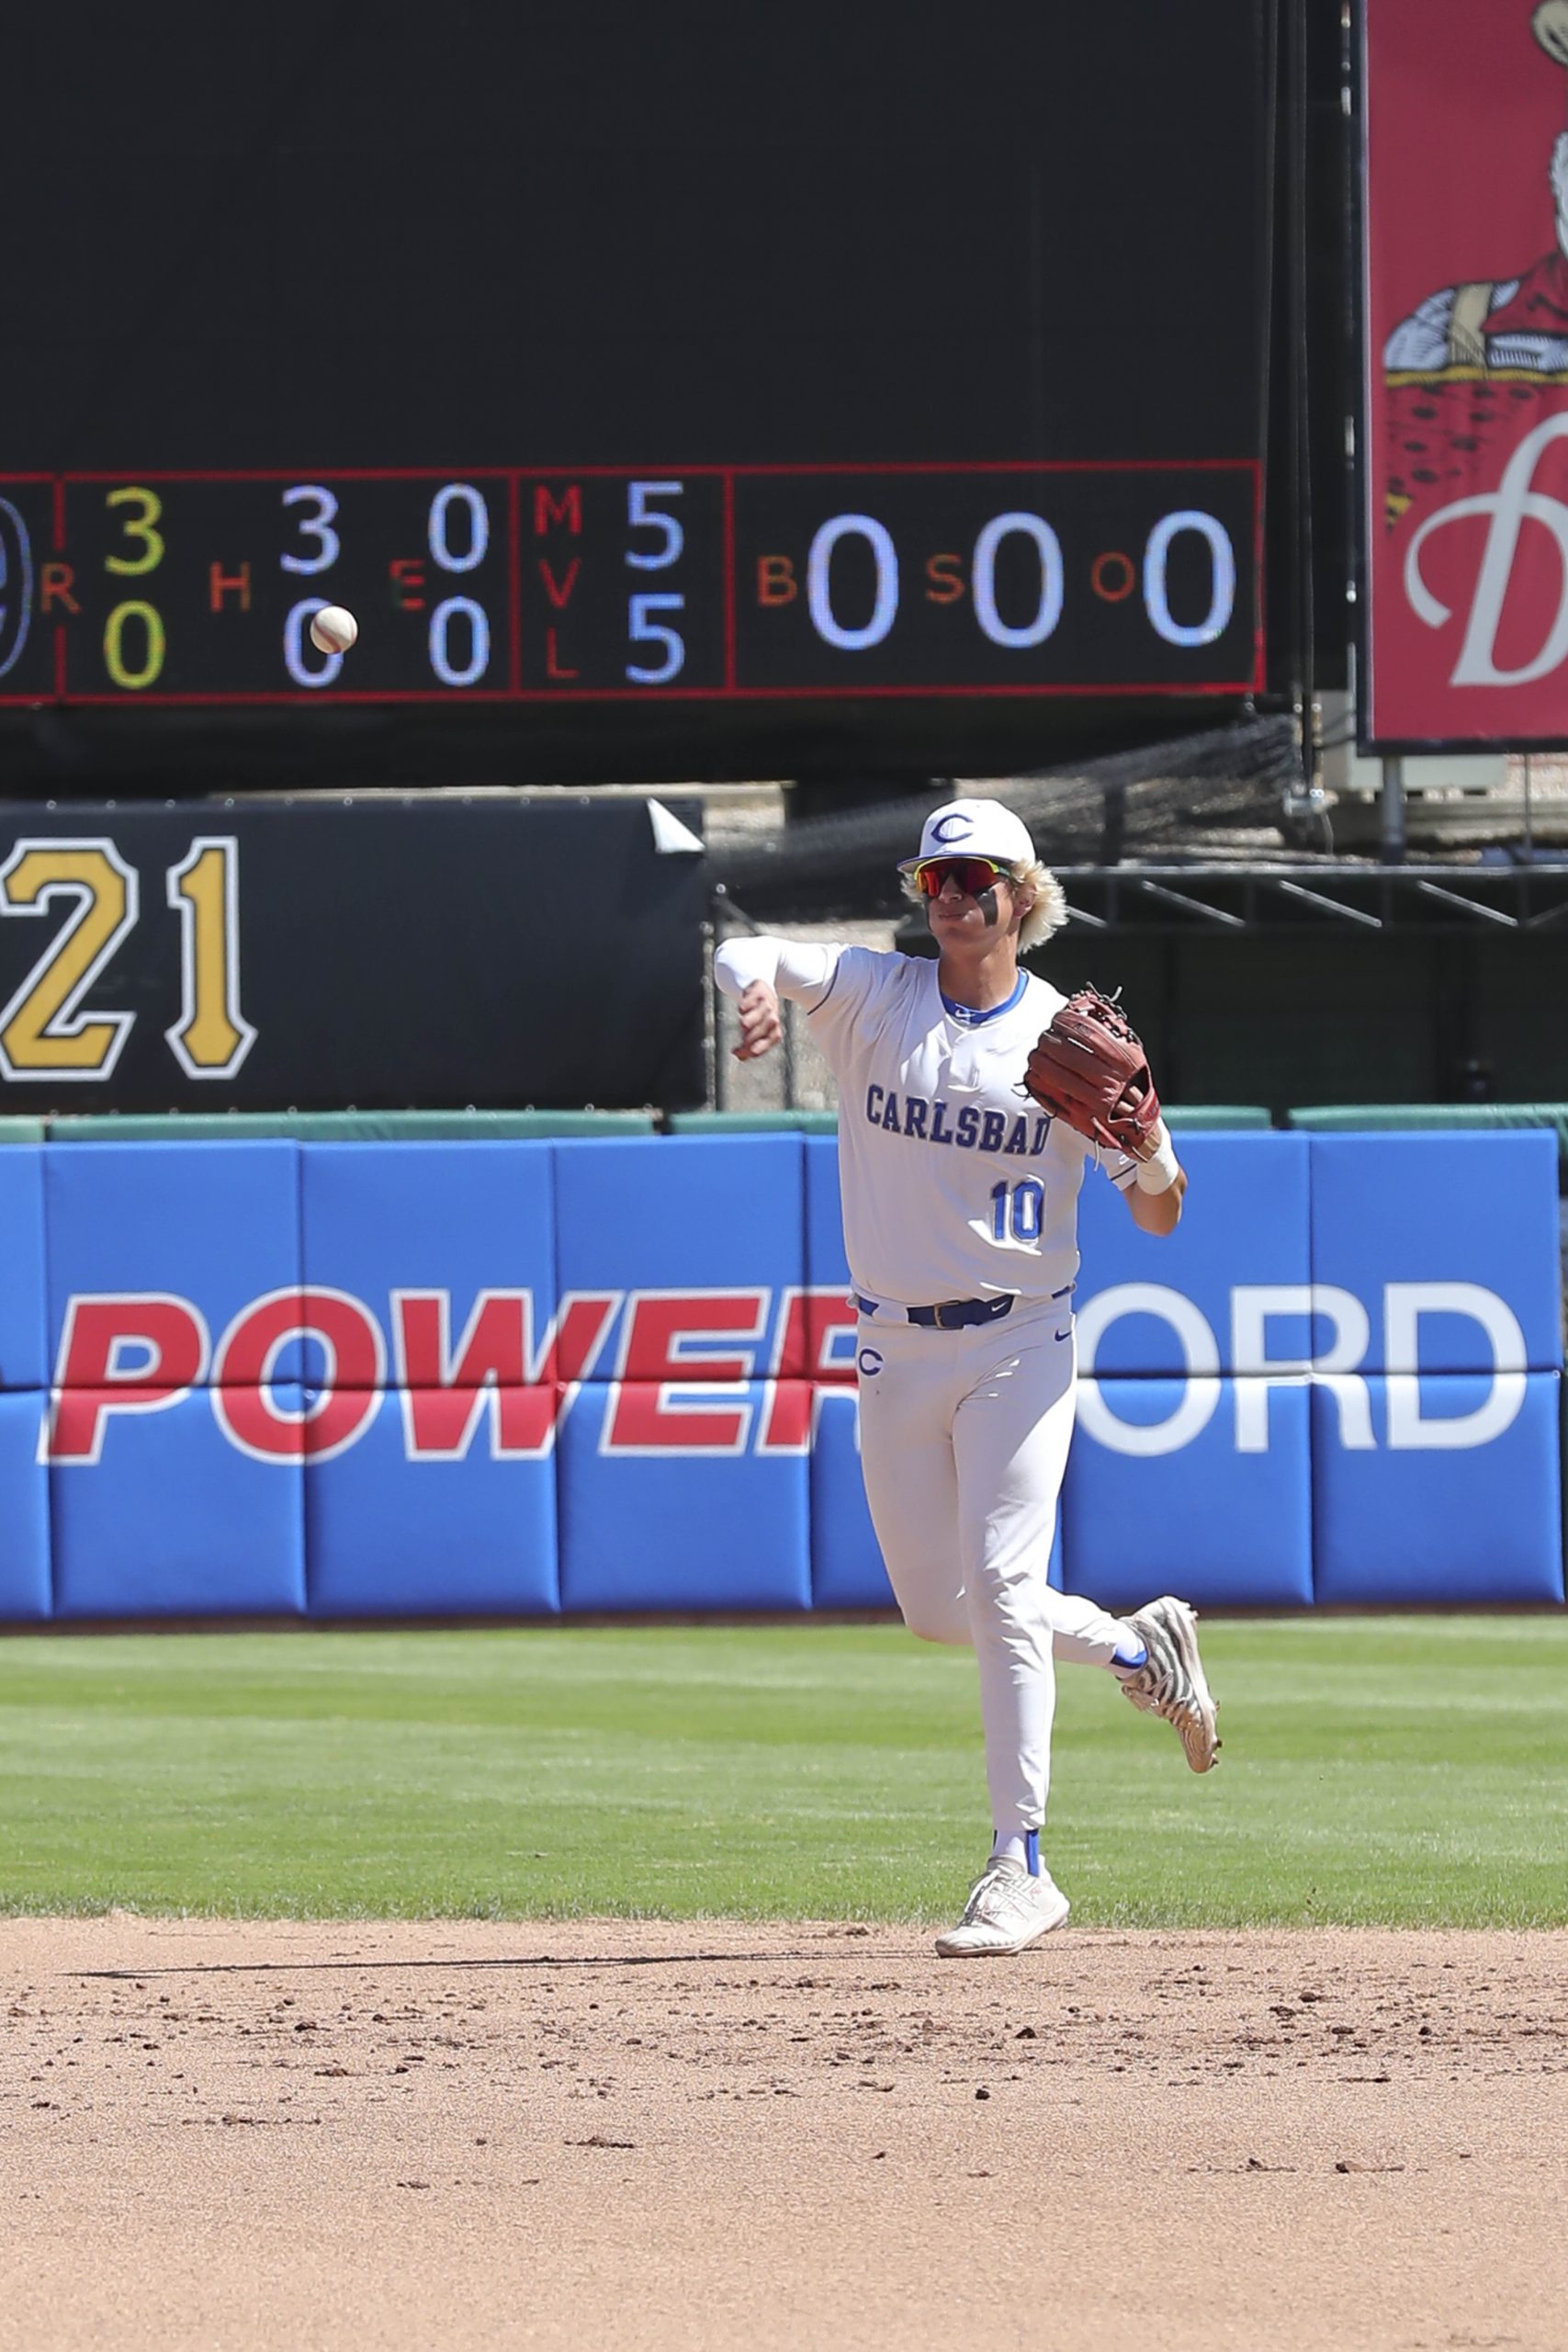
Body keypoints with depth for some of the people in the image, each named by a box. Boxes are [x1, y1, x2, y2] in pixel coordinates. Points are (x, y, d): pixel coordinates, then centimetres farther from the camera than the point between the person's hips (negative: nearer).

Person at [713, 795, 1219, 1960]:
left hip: (1018, 1342, -4)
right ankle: (1142, 1647, 35)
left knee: (1002, 1586, -16)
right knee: (937, 1609, 10)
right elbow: (745, 954, -15)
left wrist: (1144, 1143, -22)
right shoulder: (874, 996, 1)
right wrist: (757, 984, -39)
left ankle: (1022, 1865, -14)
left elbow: (1159, 1217, 0)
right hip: (897, 1345, 4)